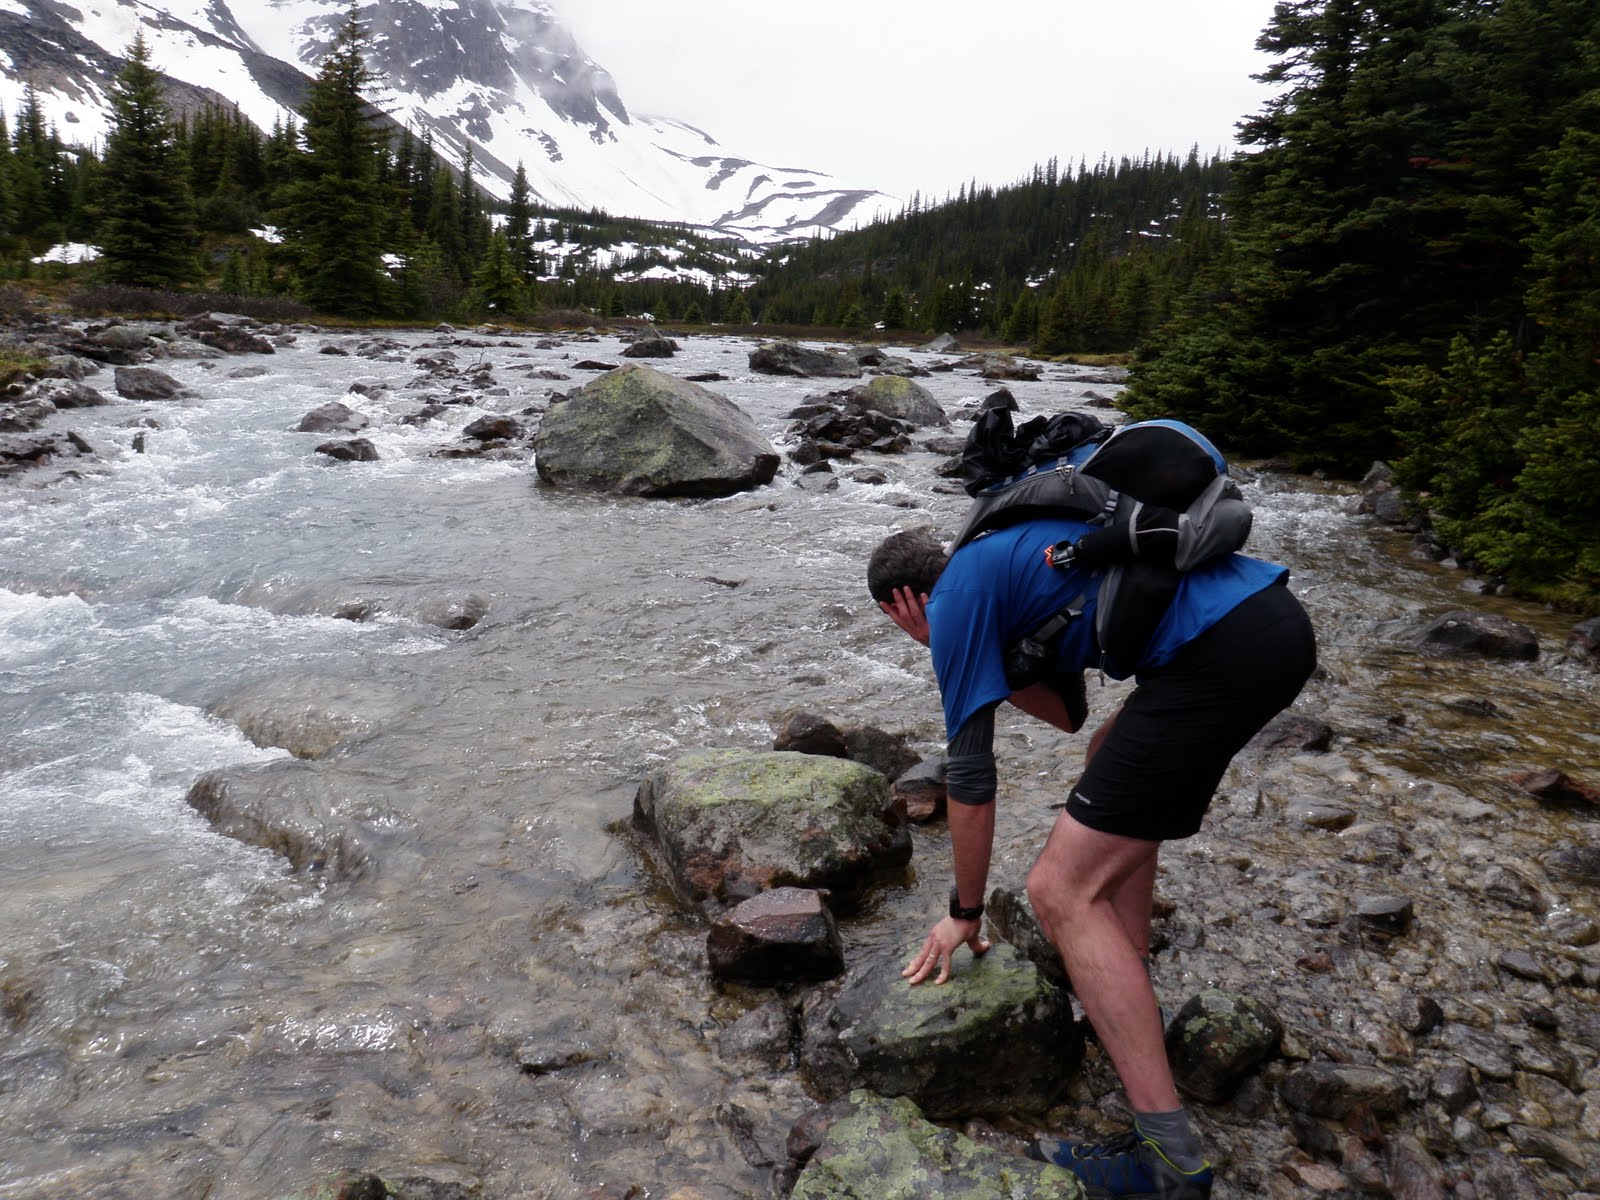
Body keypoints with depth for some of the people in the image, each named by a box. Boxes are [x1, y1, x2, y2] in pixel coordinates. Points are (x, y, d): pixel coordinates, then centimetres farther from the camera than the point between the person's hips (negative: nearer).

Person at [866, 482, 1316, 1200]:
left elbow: (970, 777, 6)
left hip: (1221, 656, -10)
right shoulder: (1009, 554, 30)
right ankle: (1128, 985, 37)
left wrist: (965, 913, 17)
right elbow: (1067, 712, 30)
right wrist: (979, 655, 18)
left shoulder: (955, 600, 3)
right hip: (1281, 620, 10)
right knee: (1113, 756, 33)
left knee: (1060, 890, -5)